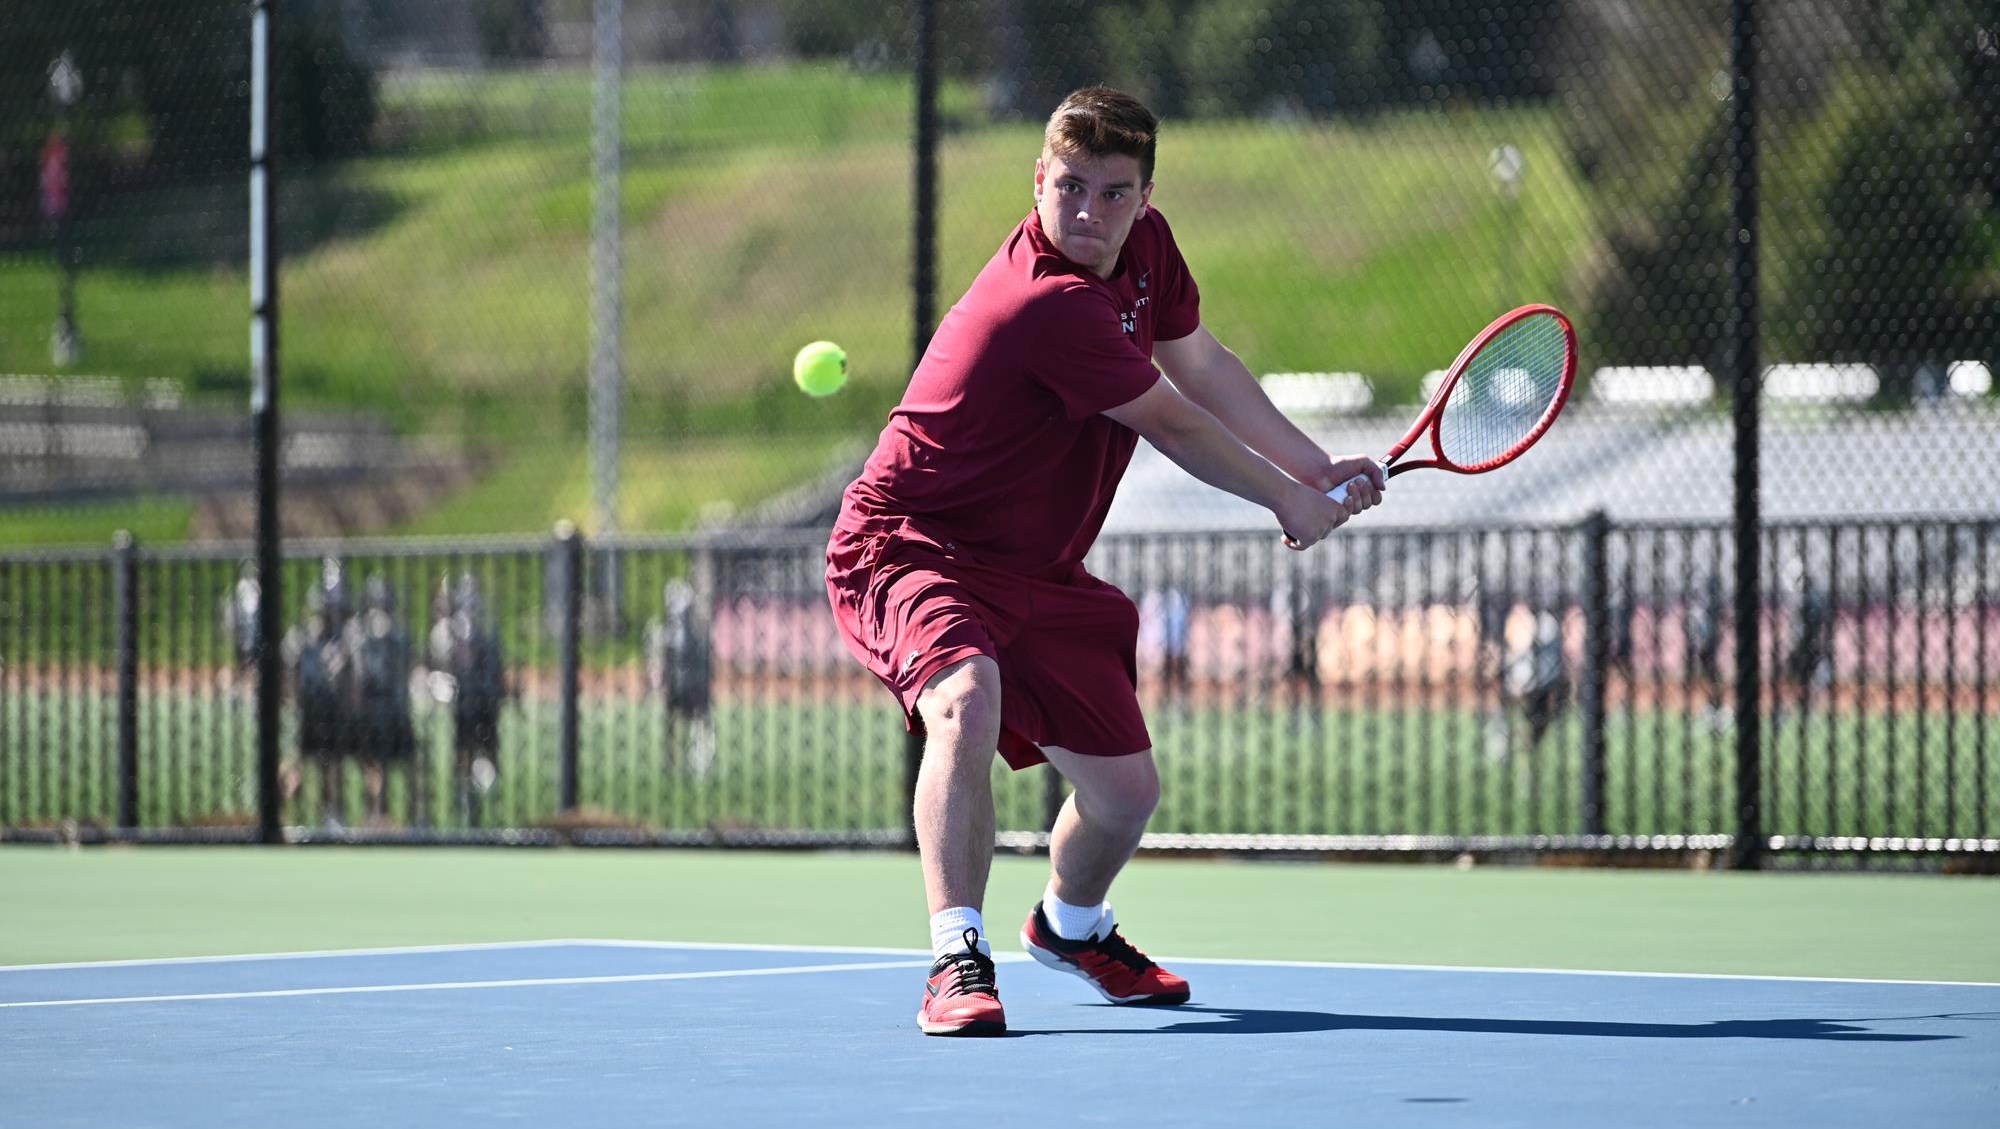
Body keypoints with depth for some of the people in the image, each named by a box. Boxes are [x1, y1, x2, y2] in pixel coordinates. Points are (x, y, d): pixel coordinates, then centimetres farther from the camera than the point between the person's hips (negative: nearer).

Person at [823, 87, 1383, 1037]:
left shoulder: (1143, 244, -4)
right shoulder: (1052, 305, -31)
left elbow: (1201, 366, 14)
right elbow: (1176, 427, -18)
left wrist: (1320, 473, 11)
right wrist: (1288, 502, -2)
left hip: (1033, 568, 9)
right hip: (910, 543, -9)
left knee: (1125, 792, 12)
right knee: (967, 698, -40)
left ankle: (1071, 926, 46)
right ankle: (958, 959, -37)